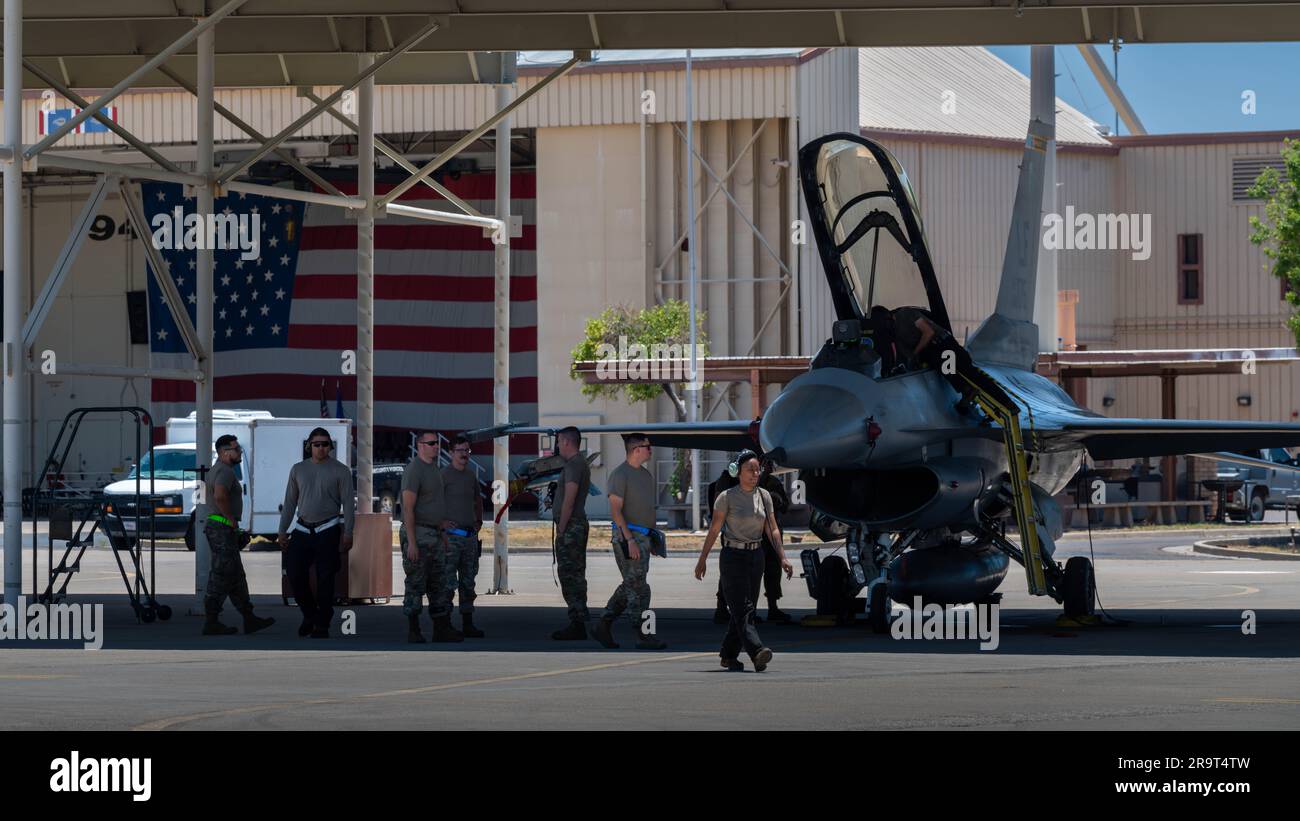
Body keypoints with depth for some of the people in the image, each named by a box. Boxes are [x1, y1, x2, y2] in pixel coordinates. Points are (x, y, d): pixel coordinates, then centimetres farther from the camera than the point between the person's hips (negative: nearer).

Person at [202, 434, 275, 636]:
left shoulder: (215, 469, 20)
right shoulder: (225, 471, -15)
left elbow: (210, 496, 30)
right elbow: (219, 496, -32)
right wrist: (231, 519, -20)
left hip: (215, 526, 11)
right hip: (223, 529, -11)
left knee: (236, 577, 12)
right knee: (220, 576, -8)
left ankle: (249, 619, 16)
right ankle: (212, 623, -7)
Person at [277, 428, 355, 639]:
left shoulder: (340, 471, -1)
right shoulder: (298, 469, 10)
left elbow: (349, 503, -3)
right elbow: (289, 502, 13)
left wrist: (347, 534, -10)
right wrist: (283, 531, 9)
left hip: (327, 532, -3)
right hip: (302, 530, 3)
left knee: (325, 580, -1)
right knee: (295, 574, -2)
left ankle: (322, 625, 8)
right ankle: (309, 614, 20)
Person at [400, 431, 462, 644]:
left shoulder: (434, 468, 15)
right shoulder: (414, 470, -13)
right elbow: (408, 508, -18)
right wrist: (411, 543, -21)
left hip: (434, 534, 9)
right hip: (418, 533, -9)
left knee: (438, 584, 9)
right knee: (416, 584, -4)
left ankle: (442, 629, 12)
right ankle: (413, 632, 2)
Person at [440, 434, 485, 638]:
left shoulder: (470, 475, 14)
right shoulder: (444, 474, -9)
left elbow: (478, 498, 32)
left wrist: (479, 521, 21)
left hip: (470, 535, 8)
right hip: (451, 535, -8)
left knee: (468, 582, 11)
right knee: (448, 583, -8)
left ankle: (468, 624, 15)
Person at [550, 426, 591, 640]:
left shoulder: (573, 465, -15)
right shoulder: (581, 463, 18)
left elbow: (569, 500, -21)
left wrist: (561, 529, -19)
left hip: (570, 527, -11)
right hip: (579, 525, 11)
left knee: (570, 575, -11)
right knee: (575, 576, 13)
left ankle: (577, 624, -13)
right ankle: (578, 623, 16)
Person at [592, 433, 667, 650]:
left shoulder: (647, 475, 15)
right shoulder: (620, 475, -11)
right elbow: (616, 511, -16)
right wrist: (630, 539, -21)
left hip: (643, 537, 9)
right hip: (627, 536, -9)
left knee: (630, 585, 11)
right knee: (638, 587, -7)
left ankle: (604, 626, 17)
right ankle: (643, 636, -4)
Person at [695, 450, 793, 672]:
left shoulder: (764, 496, 6)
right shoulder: (727, 497, -6)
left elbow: (772, 529, 6)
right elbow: (713, 530, -3)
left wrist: (783, 557, -3)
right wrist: (702, 559, -2)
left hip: (755, 556, 5)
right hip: (732, 556, -5)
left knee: (744, 609, 7)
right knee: (742, 608, -15)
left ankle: (729, 656, 18)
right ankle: (757, 653, -32)